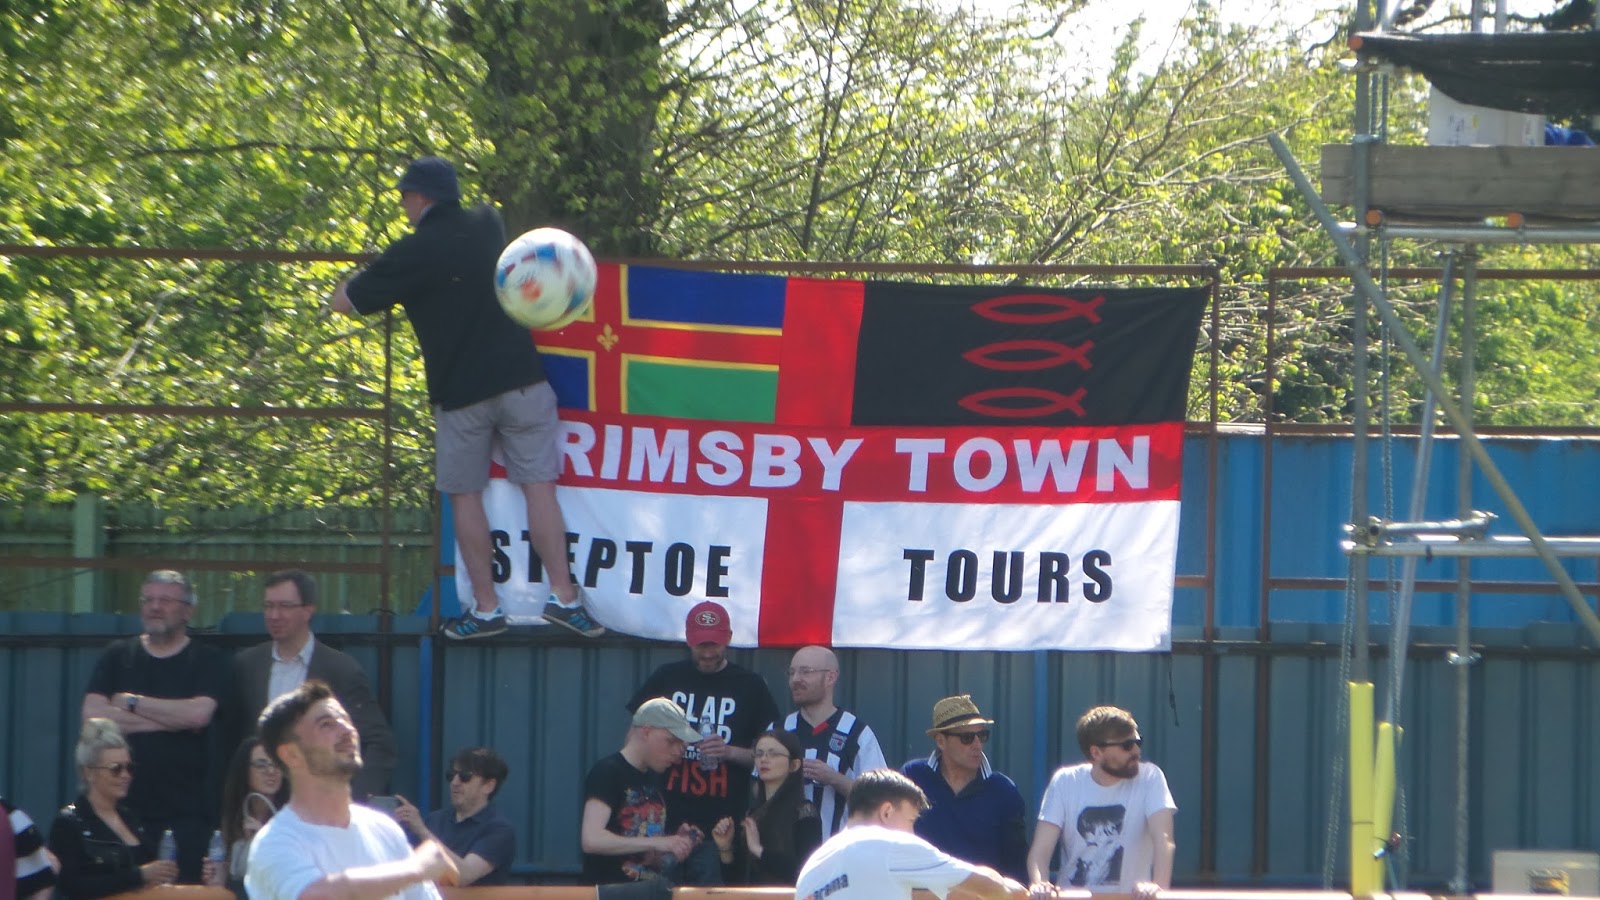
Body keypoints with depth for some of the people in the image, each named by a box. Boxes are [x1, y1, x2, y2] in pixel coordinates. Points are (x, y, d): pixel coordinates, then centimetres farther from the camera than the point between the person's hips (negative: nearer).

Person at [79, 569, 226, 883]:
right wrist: (172, 719, -5)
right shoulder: (117, 656, 12)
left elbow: (198, 713, -12)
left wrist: (131, 703, -2)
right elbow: (92, 715, -3)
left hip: (184, 813, -2)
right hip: (124, 803, 2)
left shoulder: (206, 661, 6)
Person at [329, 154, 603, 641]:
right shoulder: (487, 224, 7)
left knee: (466, 496, 7)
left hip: (460, 391, -3)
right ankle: (564, 597, -5)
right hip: (521, 378, 3)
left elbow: (343, 303, 1)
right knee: (539, 486, 1)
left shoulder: (413, 253, -8)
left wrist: (357, 280, 23)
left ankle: (486, 608, 5)